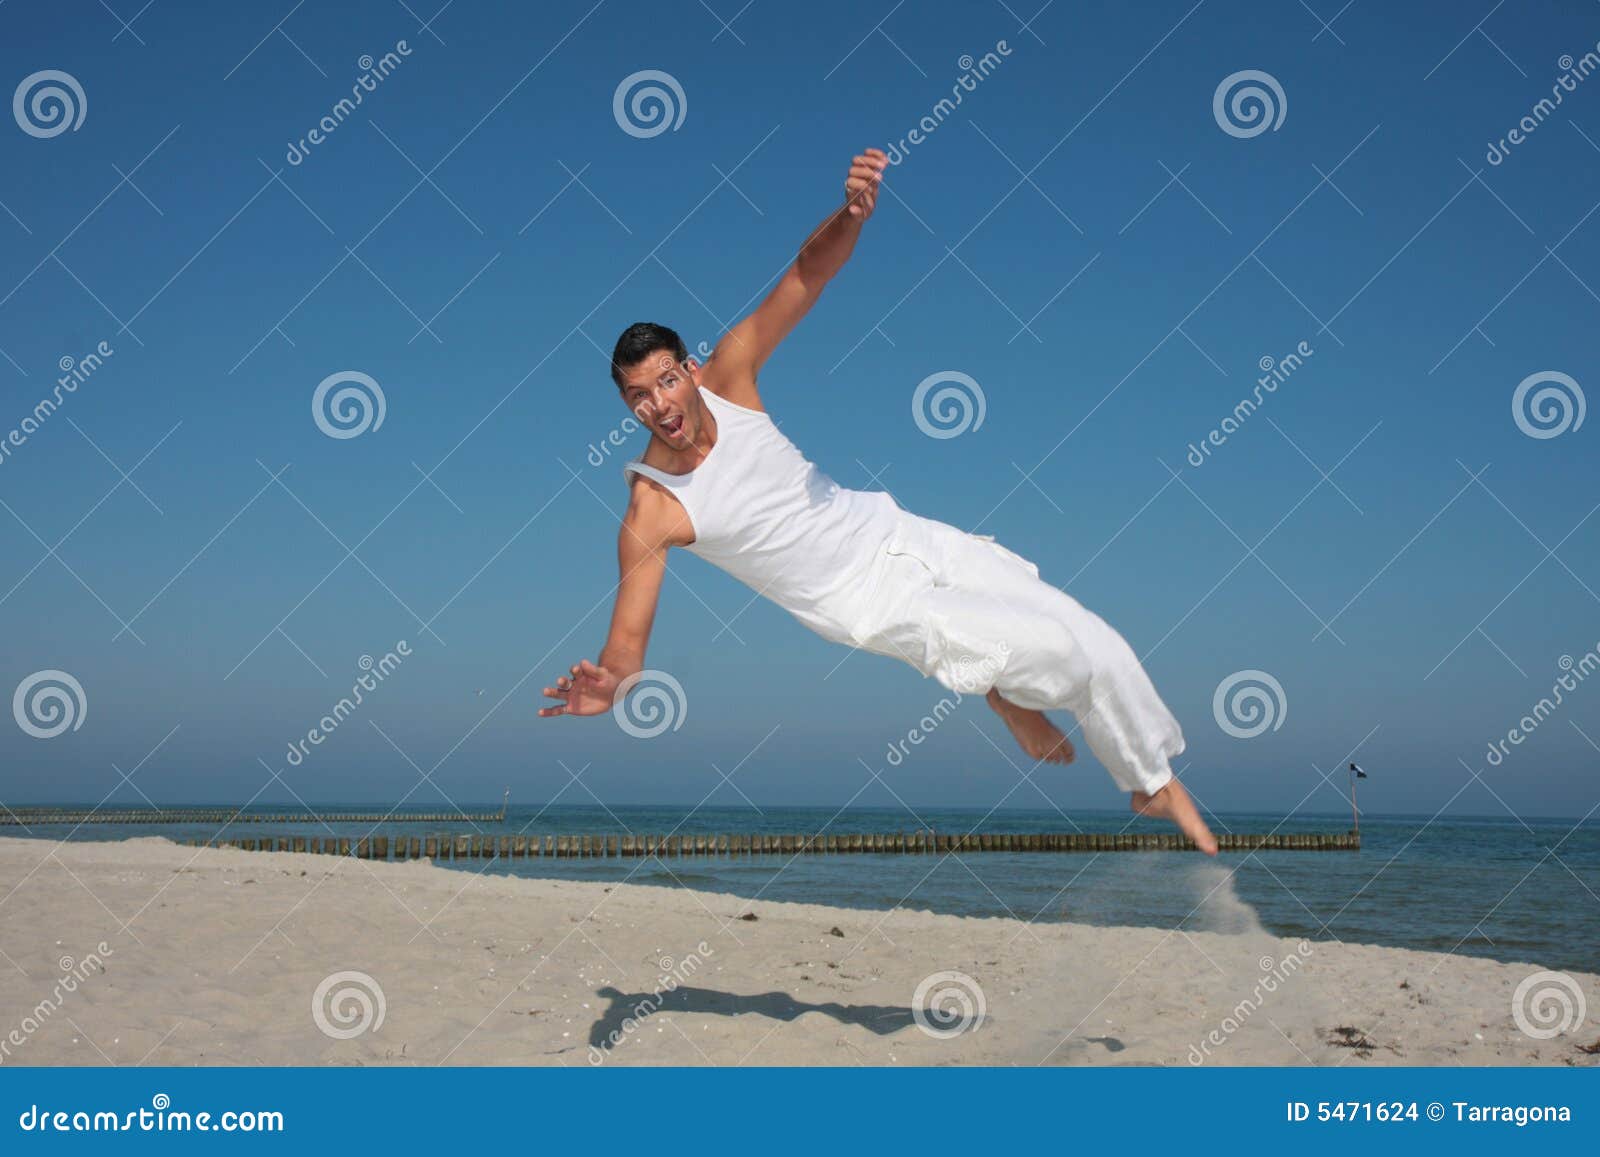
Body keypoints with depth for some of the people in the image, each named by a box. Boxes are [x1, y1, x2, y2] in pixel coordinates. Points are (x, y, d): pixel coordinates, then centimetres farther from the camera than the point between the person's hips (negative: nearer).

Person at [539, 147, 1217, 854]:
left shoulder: (727, 378, -10)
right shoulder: (650, 513, -20)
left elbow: (807, 273, -14)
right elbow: (626, 643, -23)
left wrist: (854, 212, -35)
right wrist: (608, 686, -46)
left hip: (892, 532, 5)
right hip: (868, 602, -5)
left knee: (1097, 644, 7)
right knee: (1050, 650, -18)